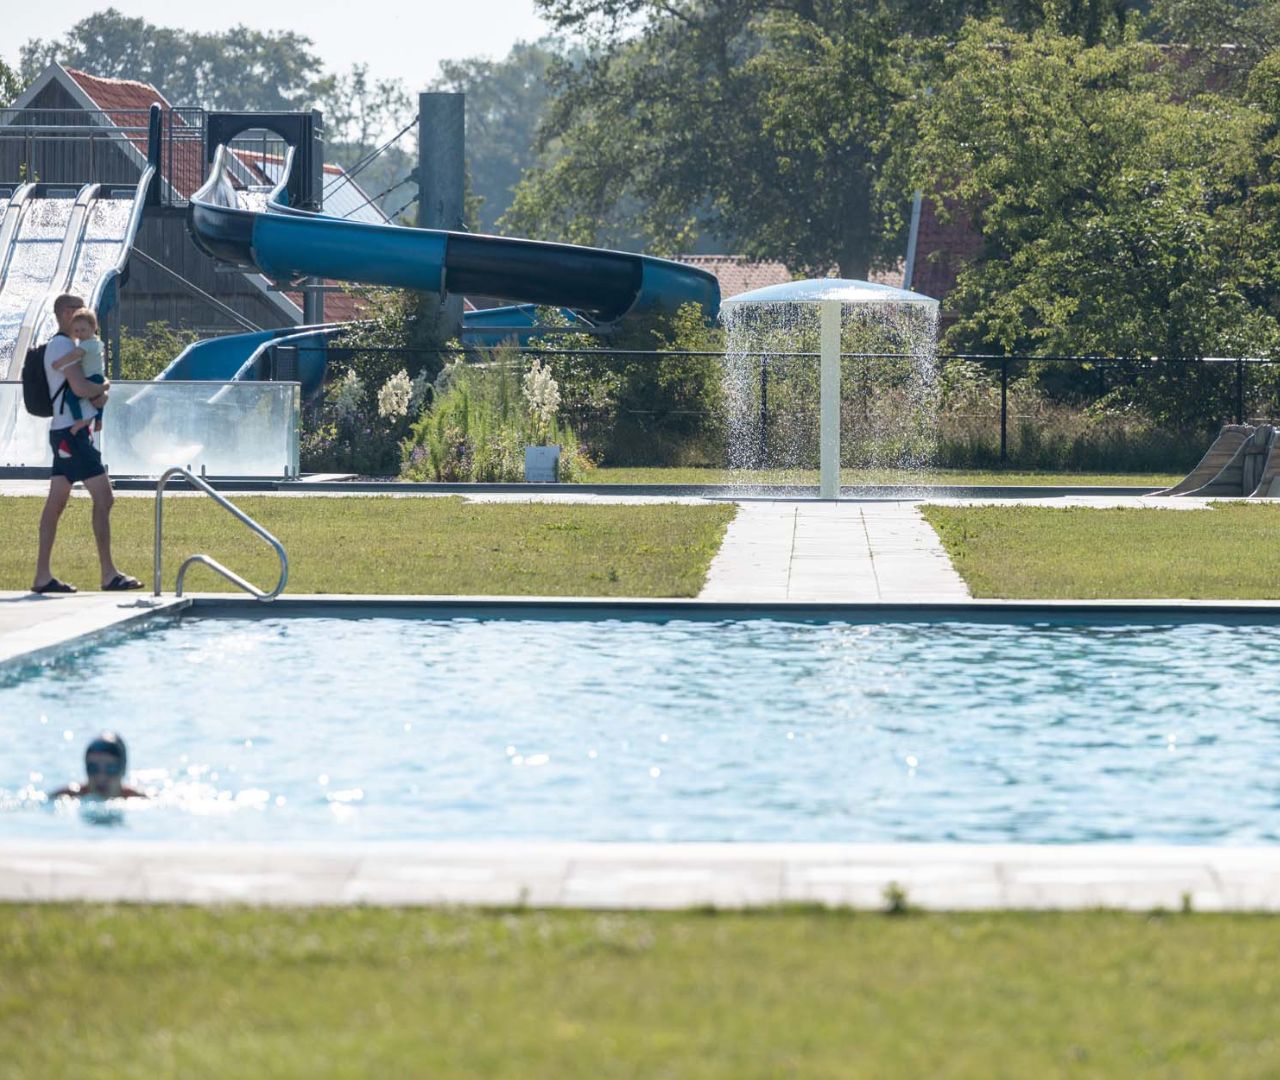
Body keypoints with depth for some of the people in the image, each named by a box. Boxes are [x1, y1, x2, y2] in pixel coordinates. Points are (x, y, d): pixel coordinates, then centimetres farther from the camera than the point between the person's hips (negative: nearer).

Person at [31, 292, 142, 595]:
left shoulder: (65, 344, 20)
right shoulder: (62, 345, -13)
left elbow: (82, 386, 18)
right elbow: (80, 387, -23)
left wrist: (99, 394, -4)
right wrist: (104, 387, -4)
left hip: (64, 431, 11)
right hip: (72, 432, -11)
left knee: (56, 503, 8)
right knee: (103, 499, -11)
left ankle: (43, 576, 8)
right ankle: (109, 575, -12)